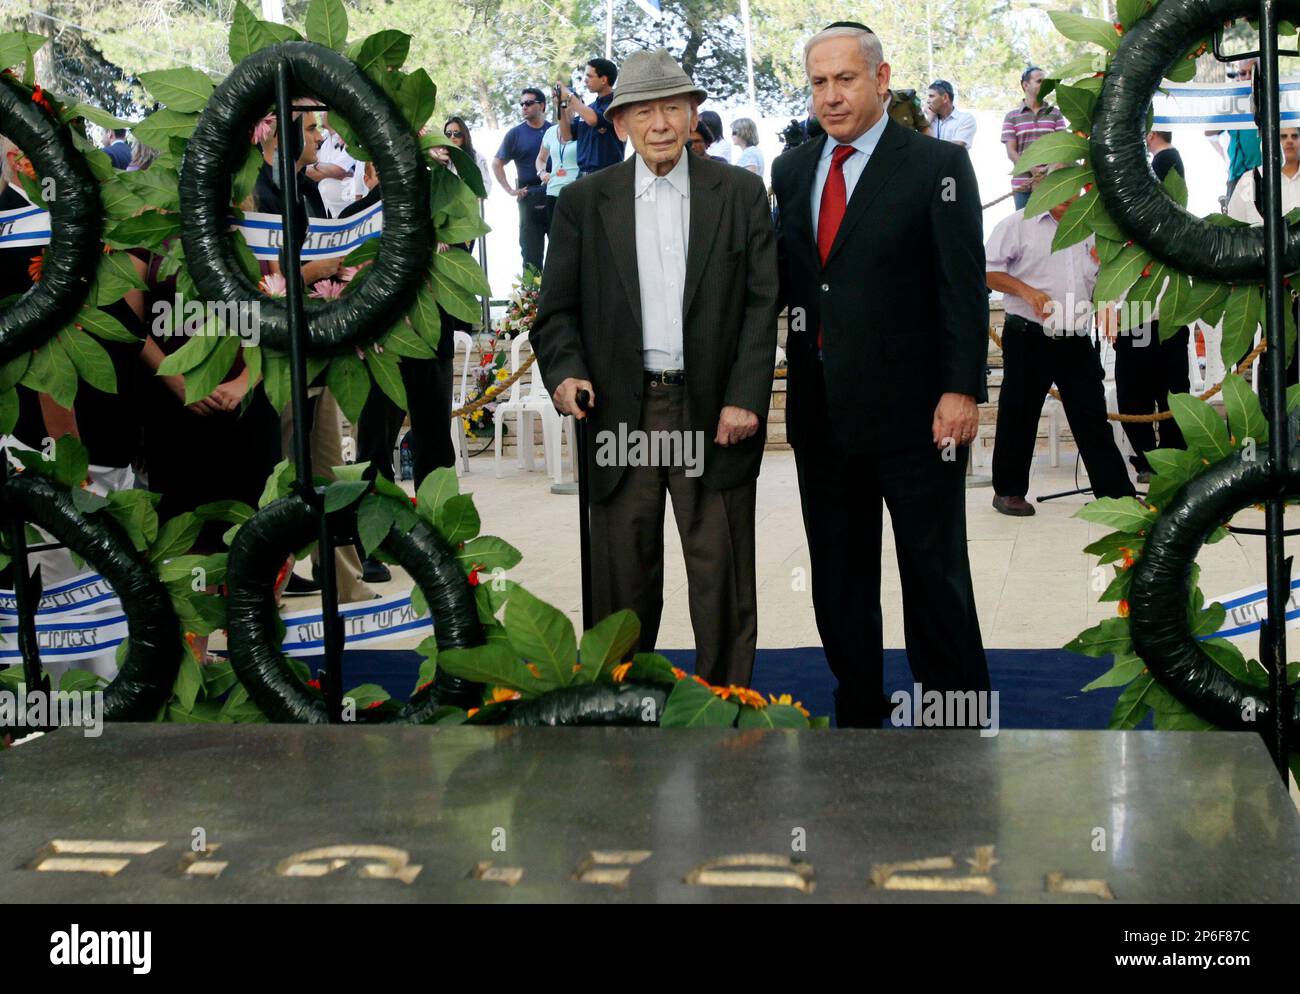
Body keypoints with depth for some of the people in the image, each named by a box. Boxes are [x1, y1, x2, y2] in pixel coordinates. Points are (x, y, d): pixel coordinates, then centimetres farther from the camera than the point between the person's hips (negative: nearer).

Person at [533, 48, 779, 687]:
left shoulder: (740, 193, 5)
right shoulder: (584, 202, 6)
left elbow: (762, 303, 1)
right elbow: (558, 309, 6)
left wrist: (745, 397, -8)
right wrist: (564, 371, -14)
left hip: (713, 415, -1)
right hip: (621, 413, 1)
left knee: (721, 579, 5)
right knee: (623, 576, 8)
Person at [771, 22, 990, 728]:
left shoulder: (937, 165, -5)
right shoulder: (791, 171, 11)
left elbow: (964, 285, -9)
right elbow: (784, 278, 12)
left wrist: (962, 389, -15)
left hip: (912, 406, -5)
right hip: (822, 410, 5)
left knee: (935, 575, 4)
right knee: (838, 577, 12)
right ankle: (857, 715, 25)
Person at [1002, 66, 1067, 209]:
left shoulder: (1055, 114, 11)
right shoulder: (1011, 117, 7)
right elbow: (1011, 152, 0)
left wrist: (1047, 171, -14)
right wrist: (1034, 170, -15)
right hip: (1023, 185, -1)